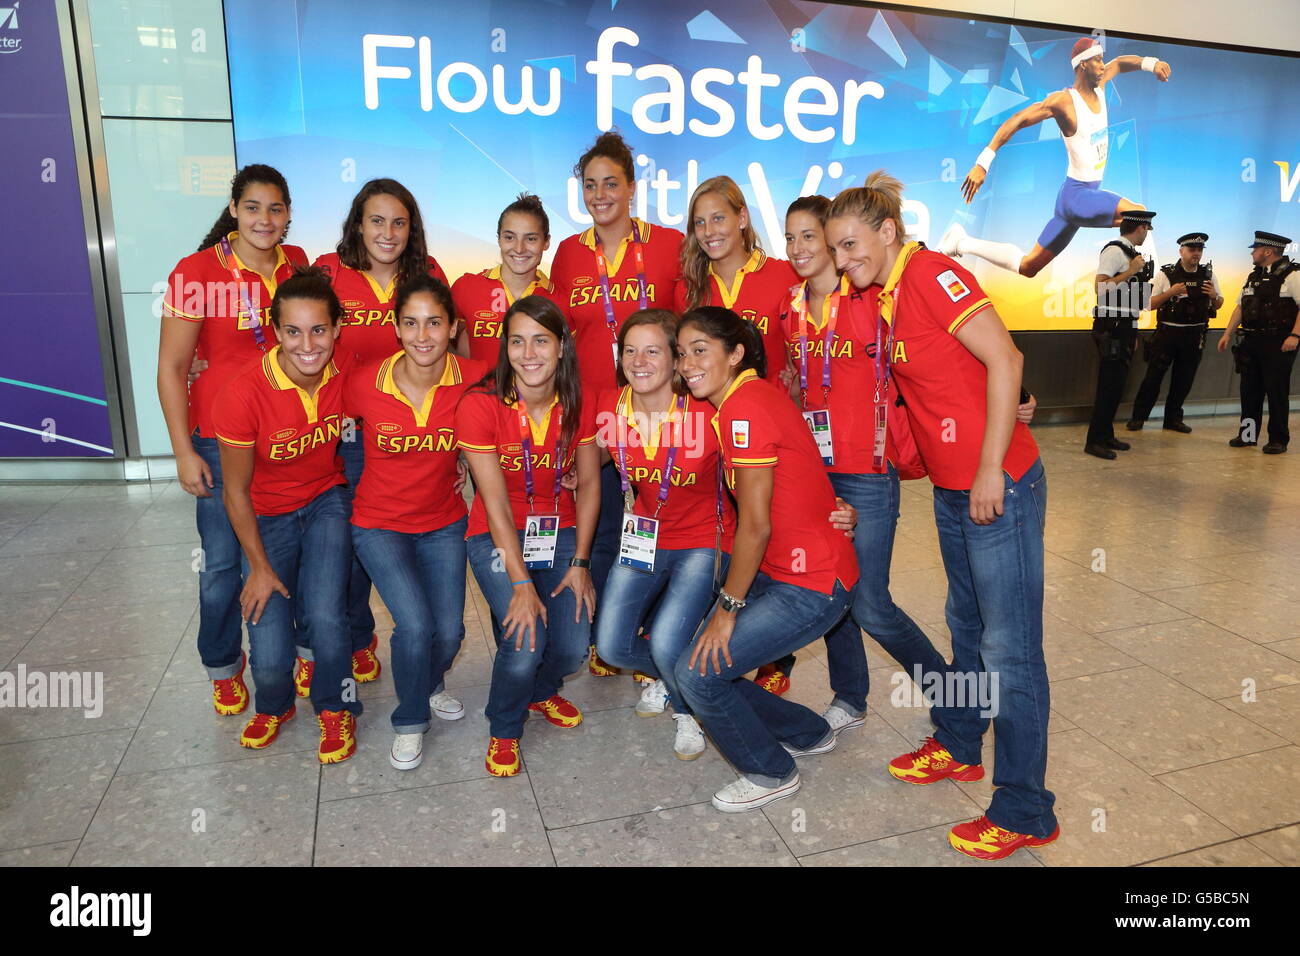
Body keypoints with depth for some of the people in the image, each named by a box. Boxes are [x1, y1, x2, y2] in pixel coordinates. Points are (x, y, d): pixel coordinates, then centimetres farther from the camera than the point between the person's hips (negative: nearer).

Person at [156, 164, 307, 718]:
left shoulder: (297, 264, 2)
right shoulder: (197, 273, -10)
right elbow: (171, 367, -7)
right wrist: (184, 453, -8)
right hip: (221, 441, -3)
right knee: (223, 562, 6)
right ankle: (223, 668, 29)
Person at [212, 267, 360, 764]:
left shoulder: (345, 375, -17)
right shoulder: (242, 395, -25)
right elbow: (236, 491, -12)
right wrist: (260, 568, -7)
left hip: (327, 502, 2)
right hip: (267, 516, -1)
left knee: (325, 615, -19)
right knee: (270, 657, -9)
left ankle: (335, 709, 12)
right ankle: (274, 706, 30)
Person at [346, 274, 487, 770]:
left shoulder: (474, 379, -16)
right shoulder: (364, 383, -18)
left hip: (443, 523, 2)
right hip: (379, 525, -2)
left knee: (449, 630, -1)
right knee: (415, 624, -16)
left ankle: (431, 682, 38)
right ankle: (410, 722, 15)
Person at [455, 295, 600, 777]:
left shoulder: (579, 404, -6)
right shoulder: (480, 406, -18)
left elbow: (589, 483, 0)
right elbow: (496, 502, -18)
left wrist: (580, 562, -7)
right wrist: (522, 583, -21)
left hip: (560, 531, 3)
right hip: (497, 537, -3)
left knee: (574, 646, -10)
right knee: (525, 641, -21)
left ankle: (541, 692, 28)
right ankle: (504, 731, 13)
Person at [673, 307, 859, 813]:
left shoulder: (745, 406, -22)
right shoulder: (753, 394, 7)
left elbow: (755, 525, -20)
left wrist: (729, 607, -12)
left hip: (812, 585, -9)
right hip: (775, 570, 9)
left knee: (698, 672, -8)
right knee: (703, 657, 9)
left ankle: (772, 774, 17)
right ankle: (810, 733, 30)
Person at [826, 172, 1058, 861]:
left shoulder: (932, 273, -14)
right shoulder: (880, 297, 10)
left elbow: (1004, 360, -21)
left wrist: (990, 469, -20)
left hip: (998, 484, -9)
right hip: (950, 487, 9)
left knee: (1009, 645, -1)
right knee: (967, 624, 22)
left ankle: (1024, 813, 12)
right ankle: (956, 746, 40)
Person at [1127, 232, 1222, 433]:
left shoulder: (1208, 275, 7)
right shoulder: (1166, 273, -3)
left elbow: (1218, 305, 14)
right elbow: (1151, 304, -4)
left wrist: (1214, 296, -8)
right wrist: (1170, 292, -18)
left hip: (1195, 335, 4)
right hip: (1168, 332, -3)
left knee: (1184, 379, 9)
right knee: (1153, 376, -3)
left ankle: (1173, 418, 21)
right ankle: (1138, 417, 5)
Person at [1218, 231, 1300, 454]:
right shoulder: (1253, 277, 15)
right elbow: (1241, 307, 18)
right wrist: (1228, 333, 10)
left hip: (1278, 343, -7)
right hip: (1251, 341, 7)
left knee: (1276, 391, -1)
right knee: (1249, 389, 10)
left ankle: (1278, 440, 7)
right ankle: (1248, 434, 20)